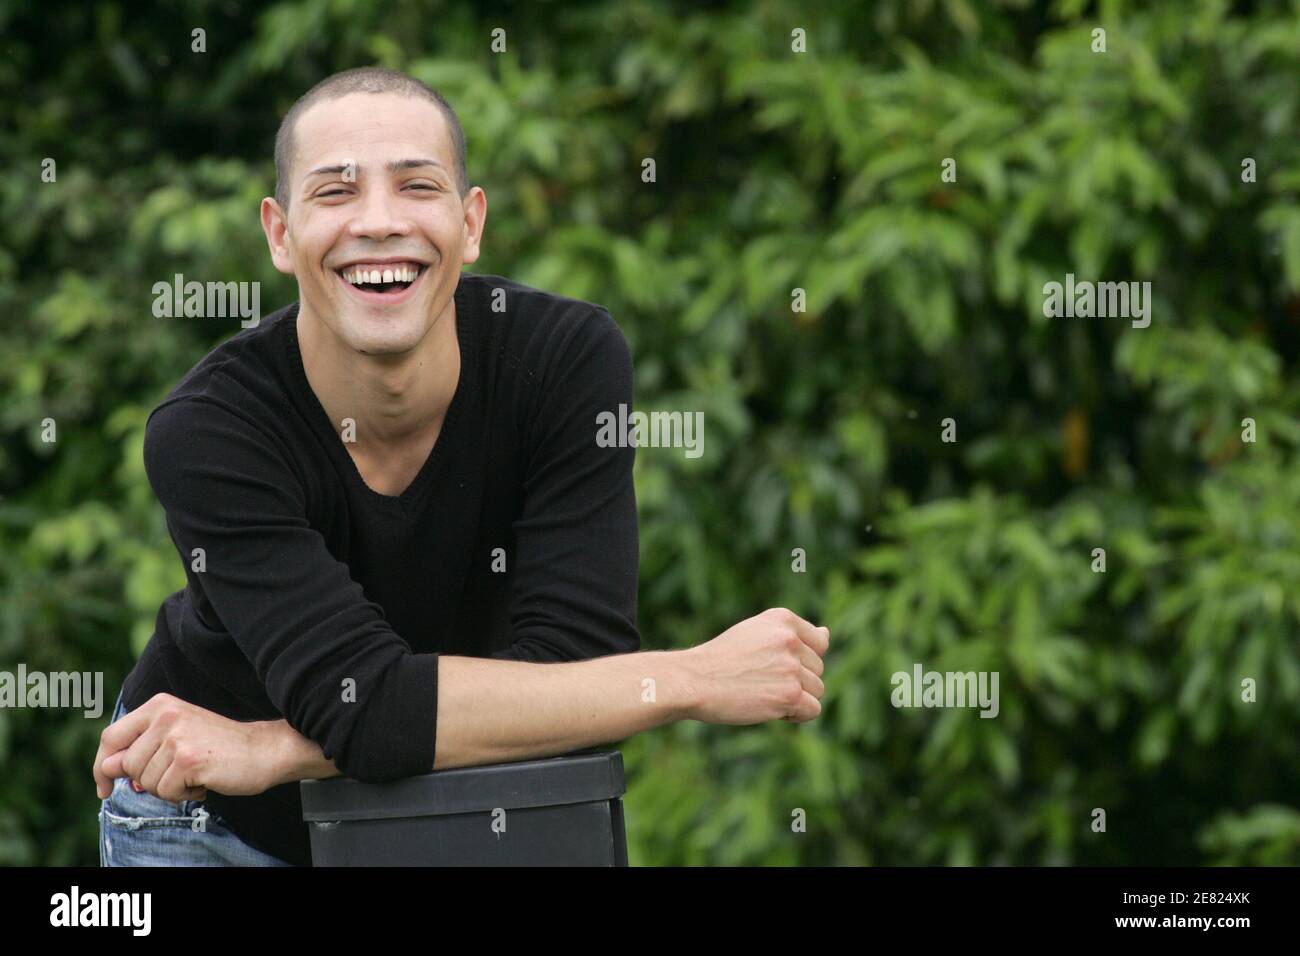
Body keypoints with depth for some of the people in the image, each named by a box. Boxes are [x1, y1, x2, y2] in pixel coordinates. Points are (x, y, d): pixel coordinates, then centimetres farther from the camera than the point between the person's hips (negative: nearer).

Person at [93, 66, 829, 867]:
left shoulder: (571, 359, -24)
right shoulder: (206, 431, -30)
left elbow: (570, 669, -30)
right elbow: (363, 702, -39)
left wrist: (267, 750, -36)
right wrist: (699, 681, -39)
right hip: (220, 824, -2)